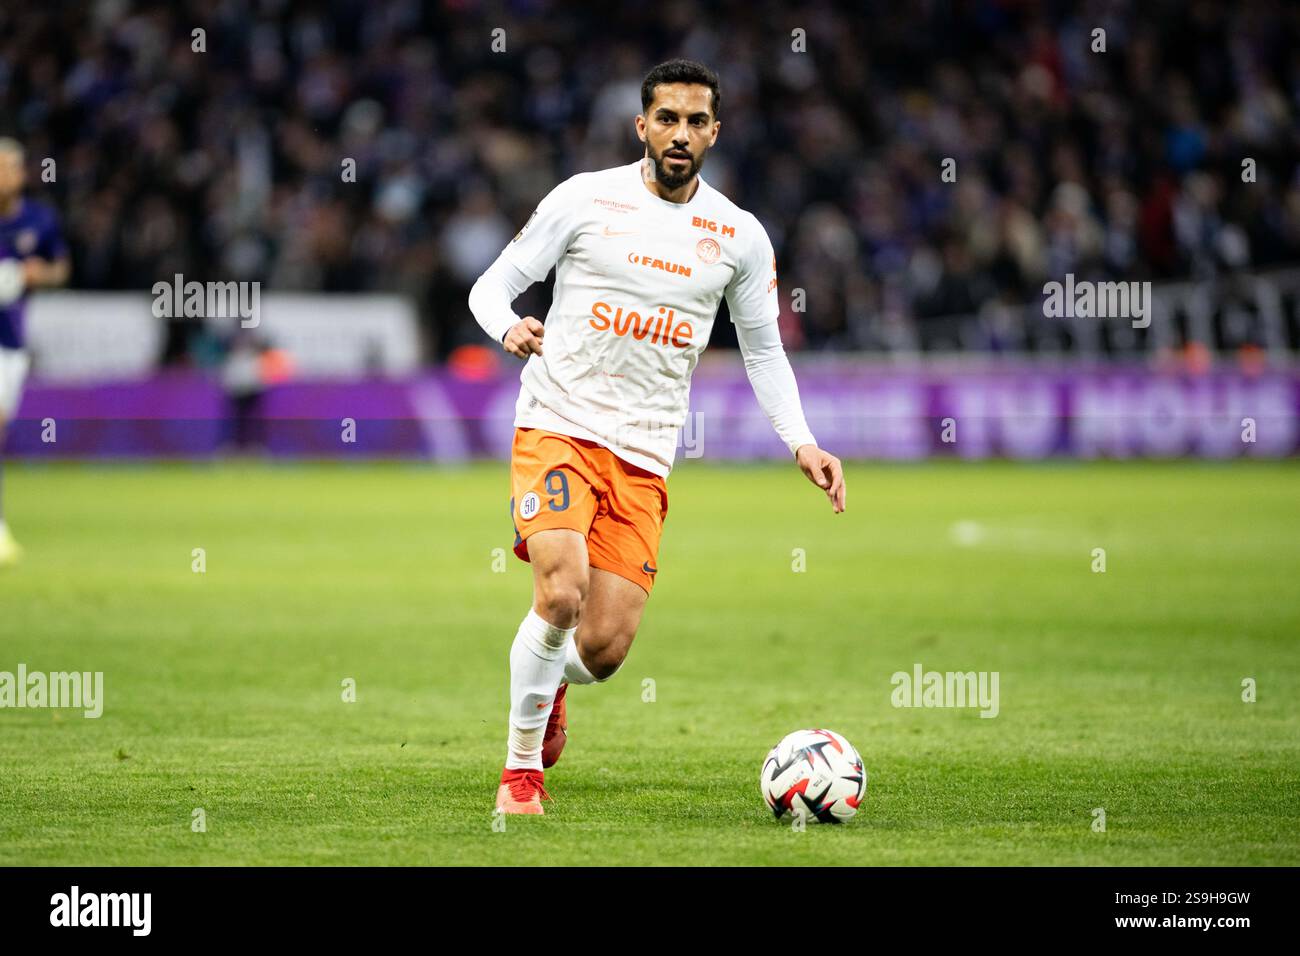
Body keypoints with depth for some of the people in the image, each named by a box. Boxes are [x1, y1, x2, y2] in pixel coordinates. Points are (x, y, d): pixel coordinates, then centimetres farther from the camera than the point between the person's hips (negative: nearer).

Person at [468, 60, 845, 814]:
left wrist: (801, 442, 4)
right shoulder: (586, 199, 0)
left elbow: (763, 349, 17)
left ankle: (554, 684, 33)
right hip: (558, 426, -3)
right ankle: (522, 767, -4)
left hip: (645, 455, 3)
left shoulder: (739, 236, 7)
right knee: (561, 596, -25)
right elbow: (494, 284, 4)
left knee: (605, 650, -5)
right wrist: (509, 326, -20)